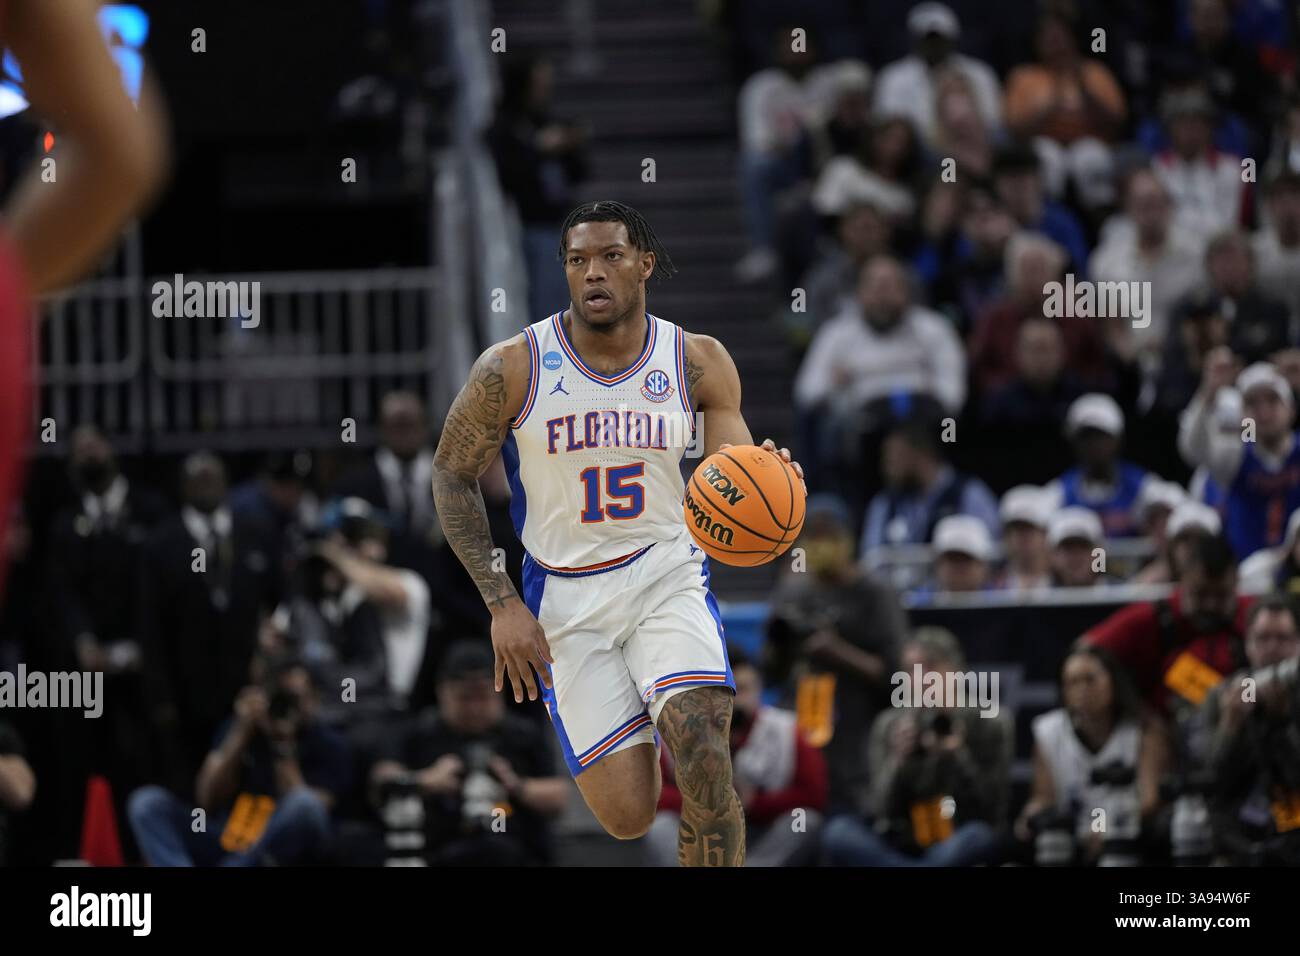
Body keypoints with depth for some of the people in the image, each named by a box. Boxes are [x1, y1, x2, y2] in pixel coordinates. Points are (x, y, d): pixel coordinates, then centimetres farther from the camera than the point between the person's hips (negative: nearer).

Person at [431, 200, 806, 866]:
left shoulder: (698, 362, -4)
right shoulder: (514, 368, -10)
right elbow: (451, 475, 1)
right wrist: (502, 604, -6)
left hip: (666, 575, 1)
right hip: (565, 599, -1)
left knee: (704, 759, -25)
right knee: (628, 816, -6)